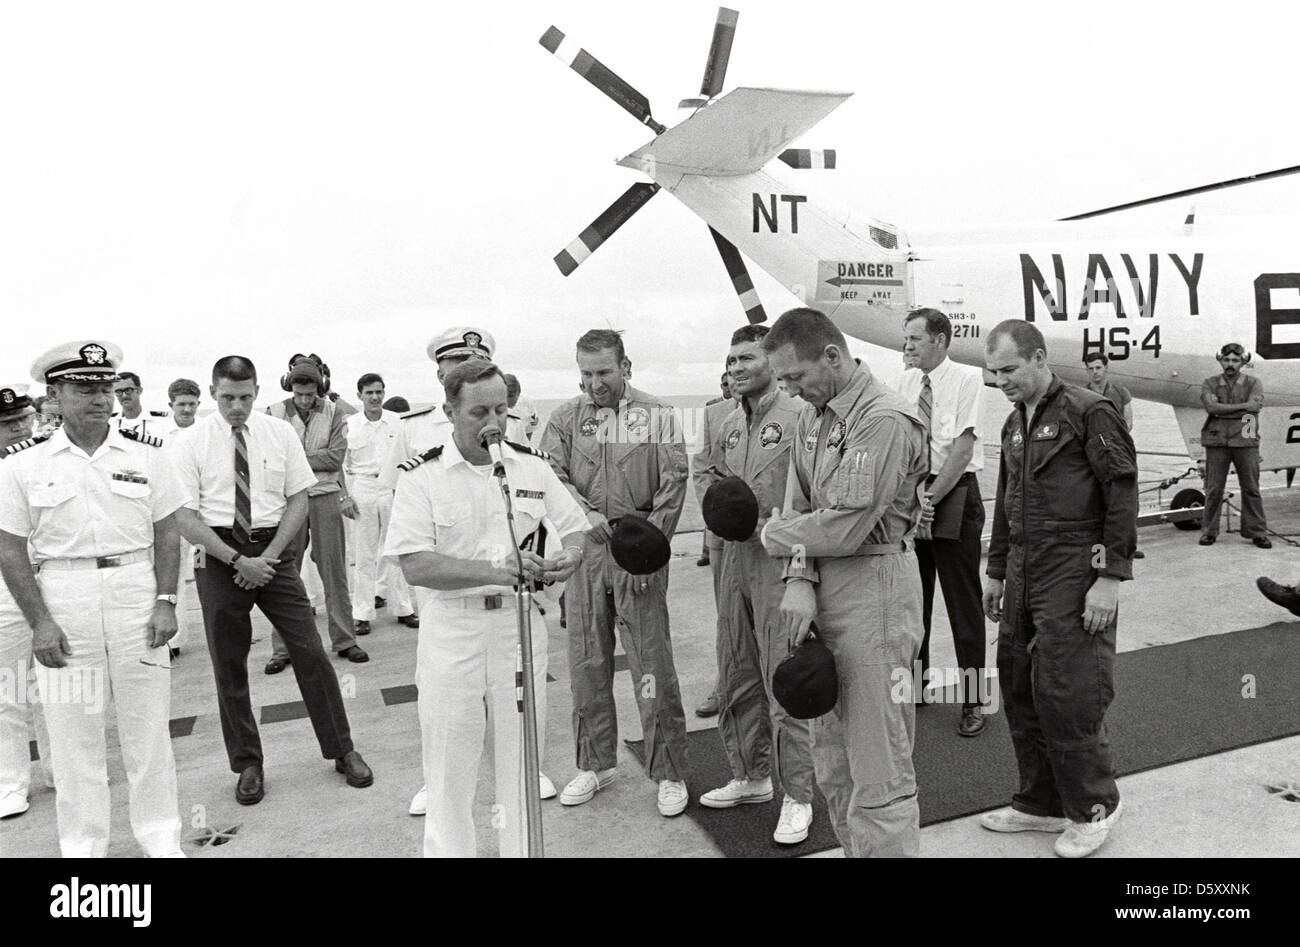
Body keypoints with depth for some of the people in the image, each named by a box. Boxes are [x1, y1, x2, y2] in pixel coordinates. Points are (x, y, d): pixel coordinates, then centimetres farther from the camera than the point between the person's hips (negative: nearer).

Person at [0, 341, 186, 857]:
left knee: (148, 727, 9)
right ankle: (83, 847, 25)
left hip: (137, 597, 1)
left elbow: (166, 534, 5)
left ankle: (161, 840, 24)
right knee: (72, 736, 8)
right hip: (62, 604, 0)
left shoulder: (146, 455, 2)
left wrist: (166, 601, -4)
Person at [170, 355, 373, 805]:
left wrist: (268, 556, -9)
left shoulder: (280, 432, 3)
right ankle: (247, 764, 23)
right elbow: (185, 518, -6)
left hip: (273, 550, 1)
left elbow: (299, 499, 2)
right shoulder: (191, 442, -2)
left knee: (310, 652, -1)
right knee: (228, 665, 7)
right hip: (219, 554, 0)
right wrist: (237, 560, -14)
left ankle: (342, 750, 13)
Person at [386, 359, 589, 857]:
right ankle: (449, 850, 29)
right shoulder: (421, 476, -6)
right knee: (450, 766, 8)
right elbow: (416, 566, -14)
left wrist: (567, 557, -14)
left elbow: (575, 529, 9)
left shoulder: (531, 465, 3)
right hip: (452, 629, -2)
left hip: (521, 622, 3)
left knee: (521, 758, 14)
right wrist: (495, 571, -26)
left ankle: (521, 848, 33)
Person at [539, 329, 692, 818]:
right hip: (583, 552, 3)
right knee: (587, 663, 11)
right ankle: (595, 762, 28)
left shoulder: (656, 415, 1)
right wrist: (587, 516, -19)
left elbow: (673, 483, -4)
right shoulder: (565, 418, 8)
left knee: (652, 664, 0)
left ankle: (669, 772, 14)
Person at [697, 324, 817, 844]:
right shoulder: (731, 423, 14)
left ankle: (797, 797, 14)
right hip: (734, 556, 8)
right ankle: (750, 777, 34)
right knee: (735, 678, 16)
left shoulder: (799, 416, -12)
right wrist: (714, 494, 6)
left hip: (779, 559, -8)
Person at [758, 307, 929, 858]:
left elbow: (843, 527, -21)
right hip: (824, 589, 9)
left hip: (874, 589, -9)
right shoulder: (812, 417, 11)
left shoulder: (884, 420, -17)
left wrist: (773, 533, -6)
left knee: (878, 769, 0)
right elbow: (801, 507, 8)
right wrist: (799, 578, -8)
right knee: (832, 758, 19)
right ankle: (852, 846, 35)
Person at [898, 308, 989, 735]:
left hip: (953, 495, -5)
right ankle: (916, 682, 28)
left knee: (963, 600, 1)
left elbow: (963, 448, -14)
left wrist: (930, 497, -16)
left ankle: (973, 699, 13)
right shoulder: (906, 382, 9)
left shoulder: (966, 378, -7)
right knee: (913, 596, 13)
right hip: (911, 493, 5)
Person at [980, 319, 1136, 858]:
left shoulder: (1089, 413, -8)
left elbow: (1123, 495, -12)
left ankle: (1094, 807, 17)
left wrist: (1111, 577, -16)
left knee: (1065, 692, -5)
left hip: (1073, 572, -8)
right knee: (1019, 688, 10)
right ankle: (1041, 804, 25)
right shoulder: (1014, 424, 15)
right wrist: (996, 571, 21)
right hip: (1023, 572, 8)